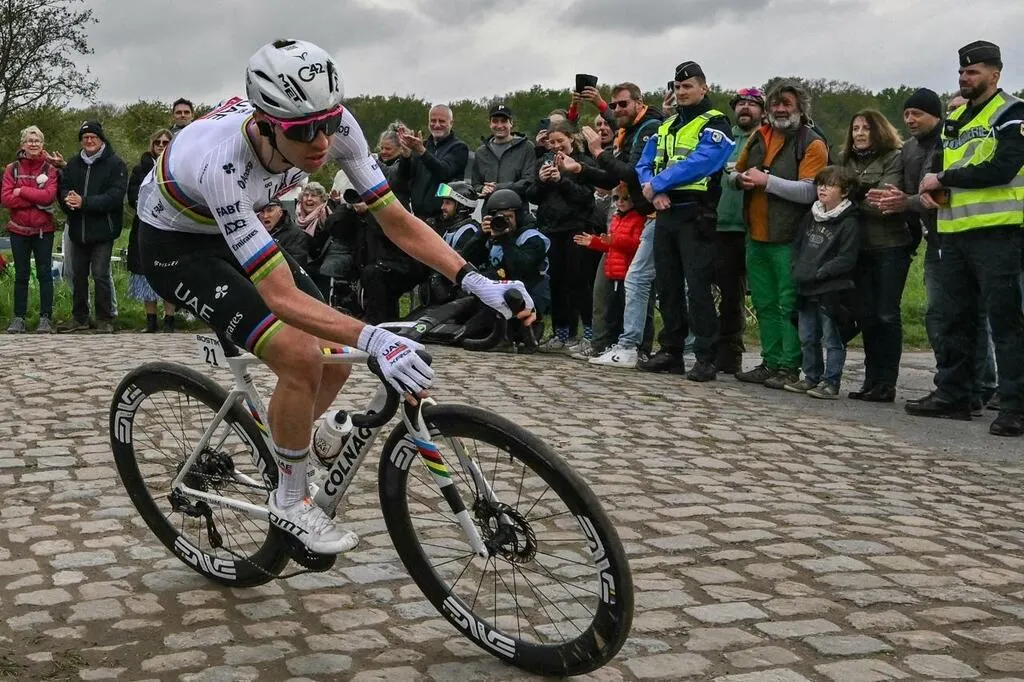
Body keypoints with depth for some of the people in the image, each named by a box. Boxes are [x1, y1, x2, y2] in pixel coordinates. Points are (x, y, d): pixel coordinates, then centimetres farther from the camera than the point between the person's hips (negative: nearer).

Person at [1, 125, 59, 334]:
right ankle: (19, 318, 12)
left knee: (45, 273, 2)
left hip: (43, 230, -1)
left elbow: (49, 196, -15)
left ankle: (45, 318, 8)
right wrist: (37, 200, -15)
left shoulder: (50, 169, 1)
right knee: (21, 275, 7)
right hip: (19, 230, 1)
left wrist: (21, 191, -13)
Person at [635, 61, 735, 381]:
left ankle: (706, 358, -6)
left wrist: (656, 184, -15)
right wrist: (654, 192, -8)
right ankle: (671, 351, 20)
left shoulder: (714, 125, -4)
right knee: (667, 286, 11)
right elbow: (644, 164, 12)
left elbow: (696, 164, -19)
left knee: (698, 288, -9)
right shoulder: (666, 126, 18)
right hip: (666, 214, 7)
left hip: (696, 218, -7)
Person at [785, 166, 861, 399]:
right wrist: (798, 269, 4)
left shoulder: (849, 222, -9)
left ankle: (831, 383, 5)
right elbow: (797, 244, 20)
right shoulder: (811, 216, 13)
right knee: (808, 339, 14)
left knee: (832, 340, -1)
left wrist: (818, 273, -17)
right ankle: (811, 378, 25)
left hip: (832, 291, -7)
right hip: (806, 290, 7)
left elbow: (846, 260, -14)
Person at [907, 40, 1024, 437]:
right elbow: (938, 164, 24)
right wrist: (929, 186, 0)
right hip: (954, 233, 8)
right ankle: (952, 395, 21)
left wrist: (944, 179, -12)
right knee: (953, 318, 12)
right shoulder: (954, 118, 19)